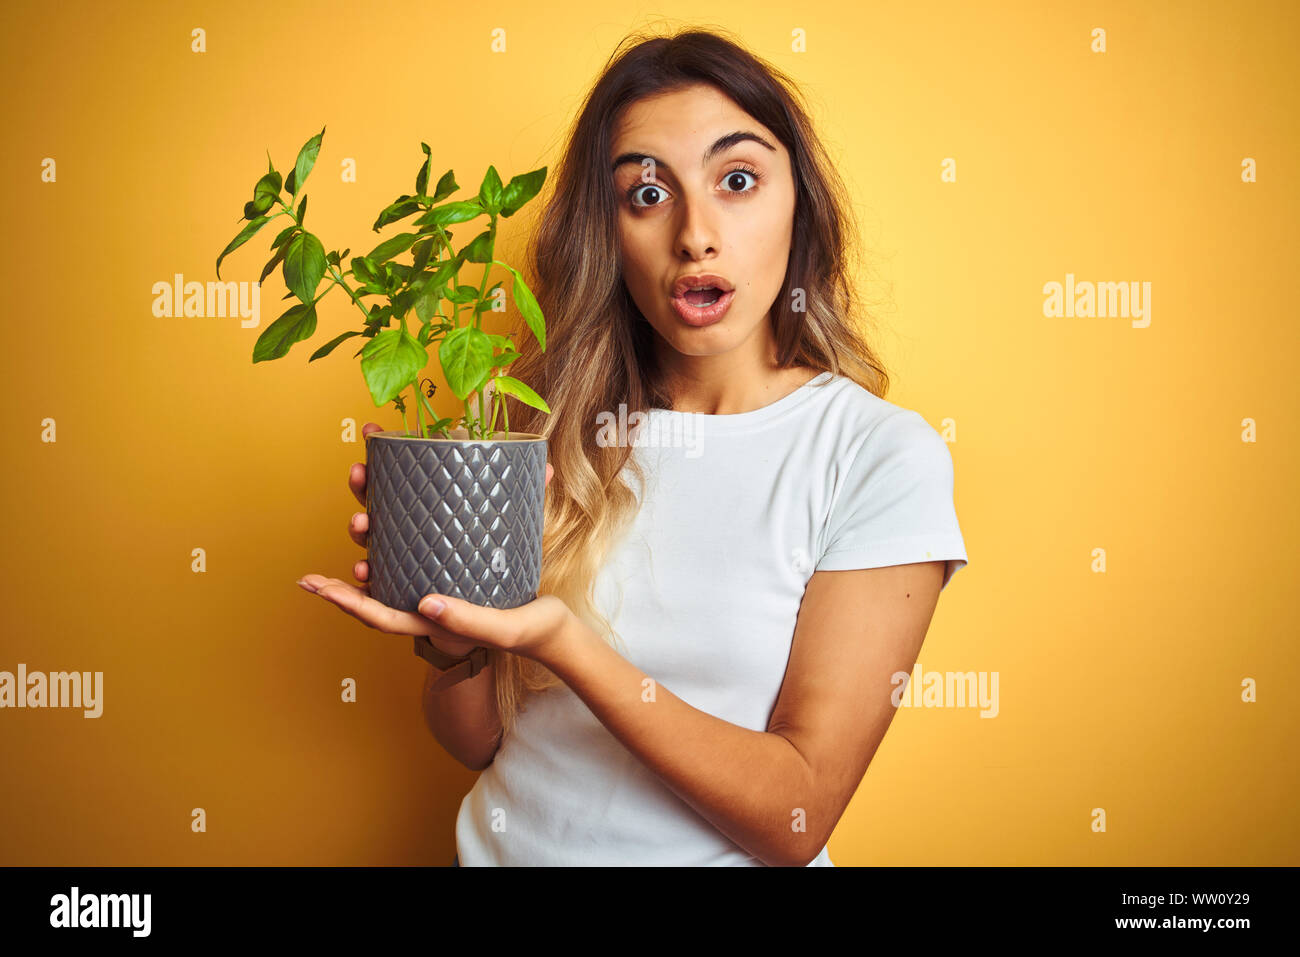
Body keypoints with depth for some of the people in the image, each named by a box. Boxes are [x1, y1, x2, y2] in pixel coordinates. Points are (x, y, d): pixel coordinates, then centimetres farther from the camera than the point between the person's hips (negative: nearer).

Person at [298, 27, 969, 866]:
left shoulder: (884, 455, -10)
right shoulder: (550, 425, -2)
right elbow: (480, 741, 4)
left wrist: (558, 641, -24)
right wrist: (451, 630, -16)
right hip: (505, 844, 3)